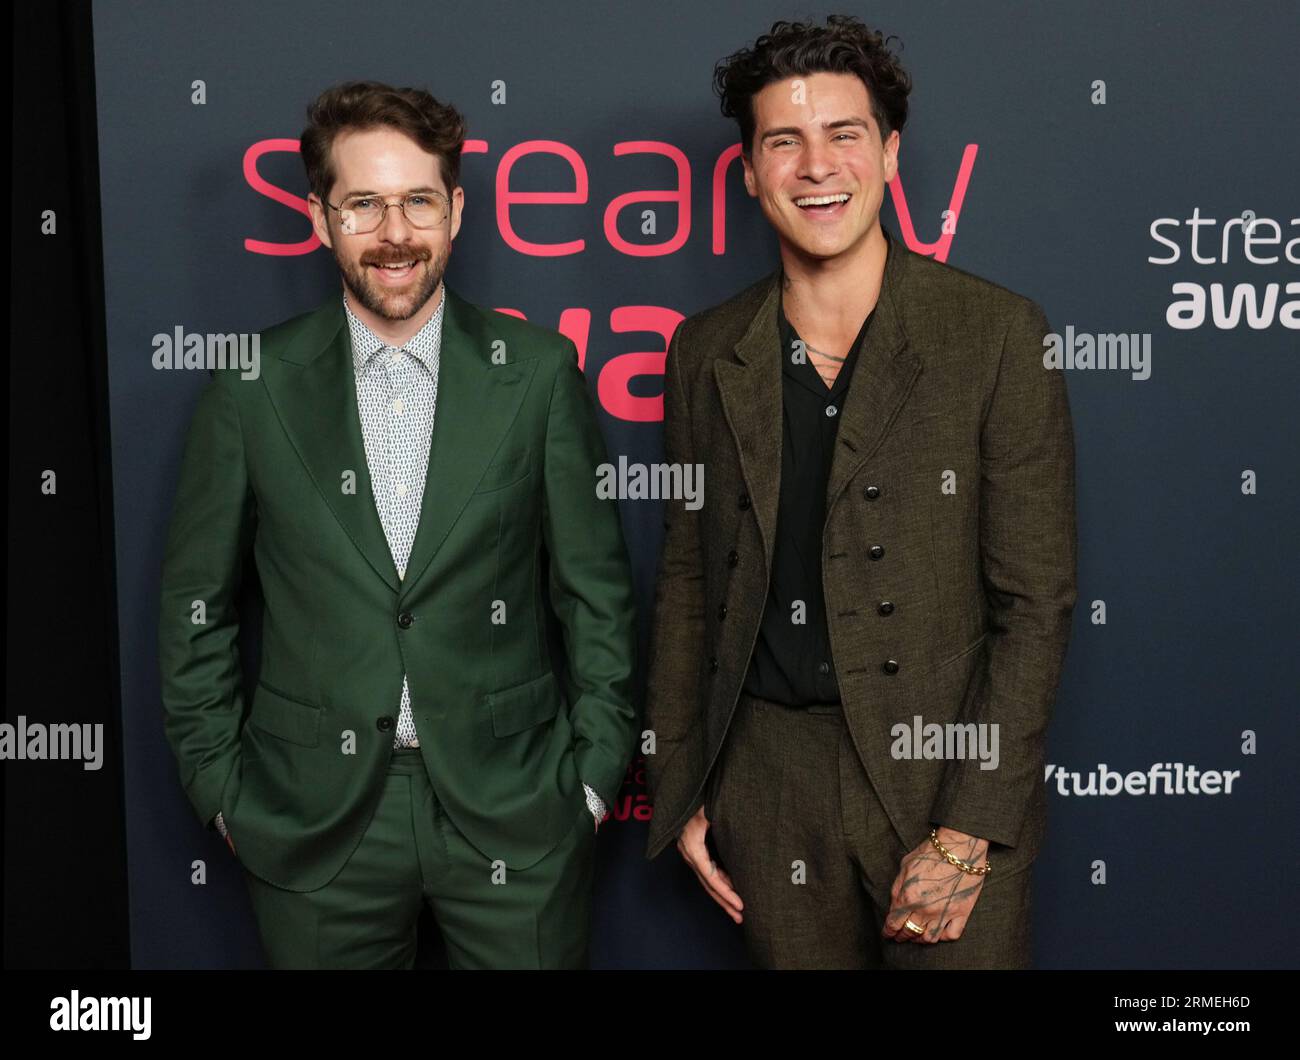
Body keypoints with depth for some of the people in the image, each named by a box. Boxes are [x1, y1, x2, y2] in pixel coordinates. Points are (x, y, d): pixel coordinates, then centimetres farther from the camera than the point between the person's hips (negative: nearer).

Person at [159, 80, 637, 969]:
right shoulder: (254, 387, -1)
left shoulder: (537, 371, -2)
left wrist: (596, 771, 0)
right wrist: (220, 786, 4)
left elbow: (595, 587, 2)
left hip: (514, 808, 0)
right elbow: (197, 602, 6)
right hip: (315, 821, 0)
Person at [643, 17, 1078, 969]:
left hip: (950, 776, -2)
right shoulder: (707, 353, 5)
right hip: (768, 786, 3)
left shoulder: (997, 334, -6)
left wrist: (971, 830, -12)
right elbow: (688, 581, 11)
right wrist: (682, 791, 7)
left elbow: (1036, 601, -7)